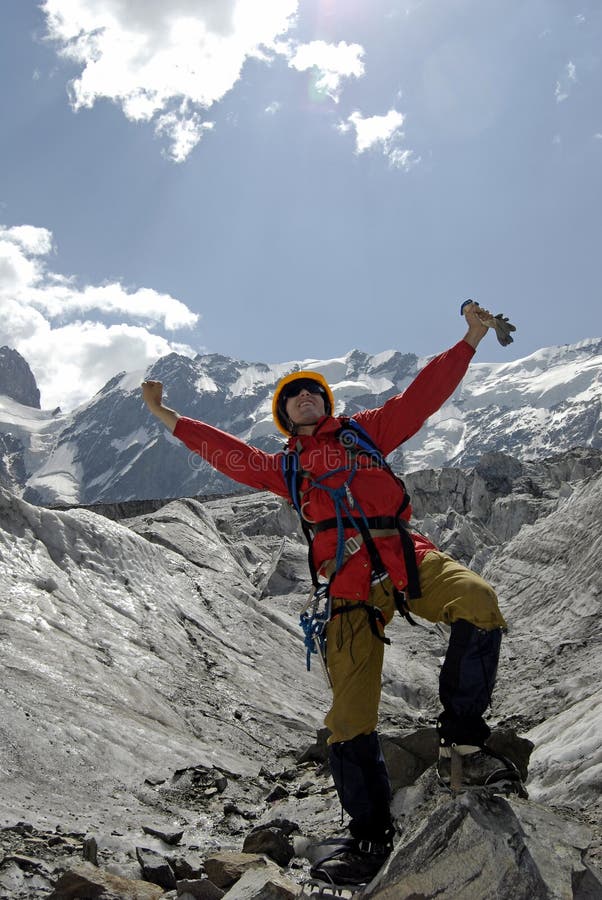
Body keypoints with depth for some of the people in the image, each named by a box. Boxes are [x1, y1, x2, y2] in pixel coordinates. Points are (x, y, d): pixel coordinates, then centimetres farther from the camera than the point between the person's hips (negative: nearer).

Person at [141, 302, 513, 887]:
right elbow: (226, 451, 25)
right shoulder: (283, 467, 23)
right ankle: (370, 836, 18)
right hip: (351, 590, 1)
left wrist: (470, 340, 13)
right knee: (350, 718, -1)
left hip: (409, 562, -1)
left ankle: (460, 734, -12)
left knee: (478, 601, -31)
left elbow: (422, 396, 16)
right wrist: (166, 416, 26)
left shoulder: (365, 430, 20)